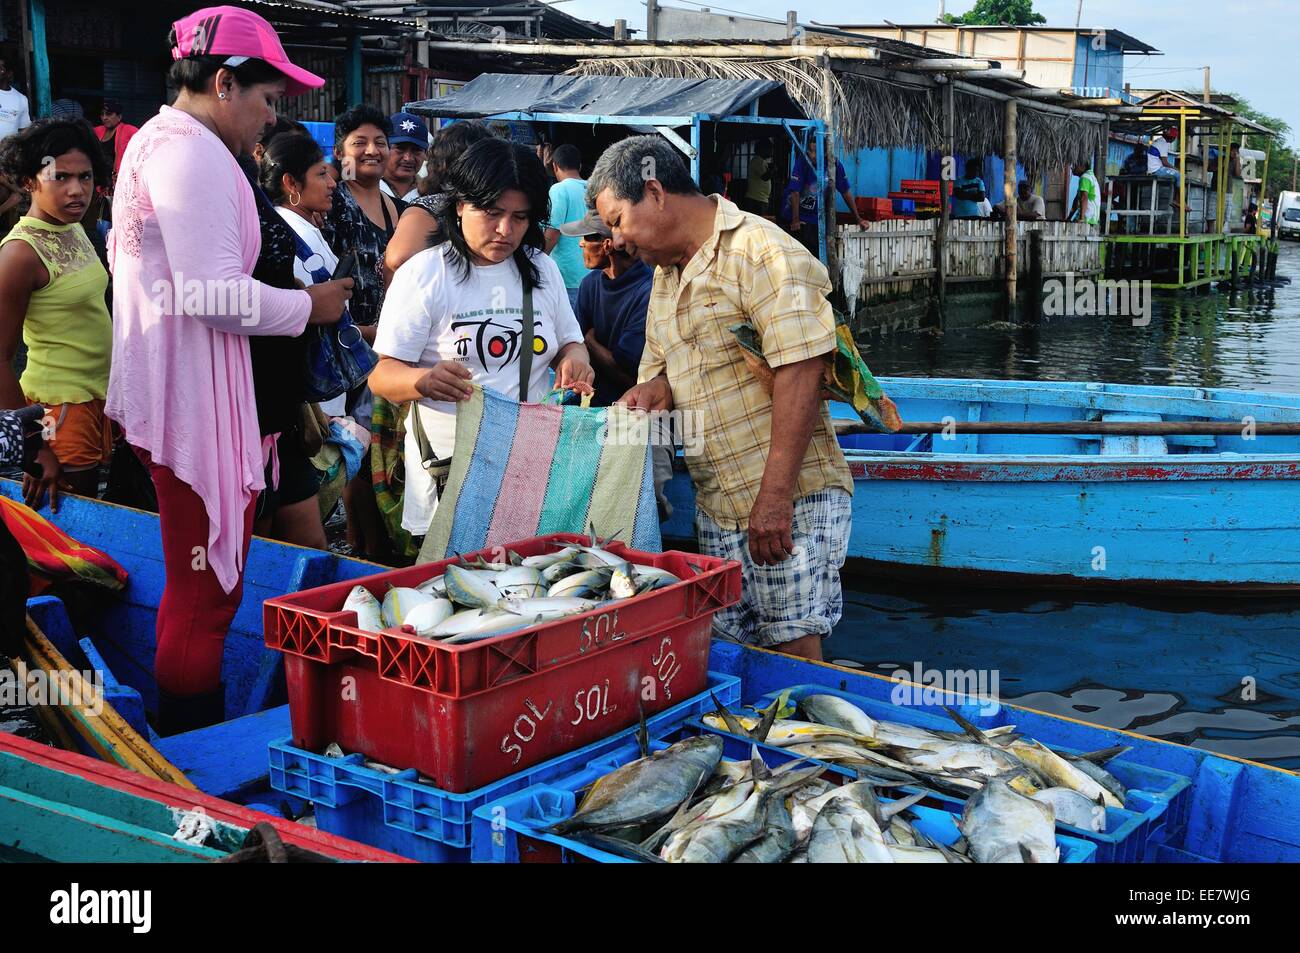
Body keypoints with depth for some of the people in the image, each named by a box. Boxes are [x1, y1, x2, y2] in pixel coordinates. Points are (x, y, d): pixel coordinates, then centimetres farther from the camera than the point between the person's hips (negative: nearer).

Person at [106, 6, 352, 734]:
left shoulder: (157, 140, 18)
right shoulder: (196, 154, -17)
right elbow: (213, 294, -25)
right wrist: (308, 306, -10)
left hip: (165, 393, 11)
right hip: (194, 399, -11)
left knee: (195, 584, 20)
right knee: (207, 591, -3)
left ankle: (181, 743, 31)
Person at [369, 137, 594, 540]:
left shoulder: (543, 270, 11)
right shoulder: (423, 274, -4)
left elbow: (568, 341, 22)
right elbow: (383, 374, -8)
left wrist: (575, 357, -3)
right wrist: (424, 380, -31)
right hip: (449, 467, -4)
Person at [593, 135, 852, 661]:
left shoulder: (760, 251, -11)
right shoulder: (665, 275, 17)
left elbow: (800, 371, -19)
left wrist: (774, 496, -22)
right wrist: (653, 390, 0)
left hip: (791, 499, -8)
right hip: (715, 506, 8)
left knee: (793, 647, -5)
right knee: (728, 646, 9)